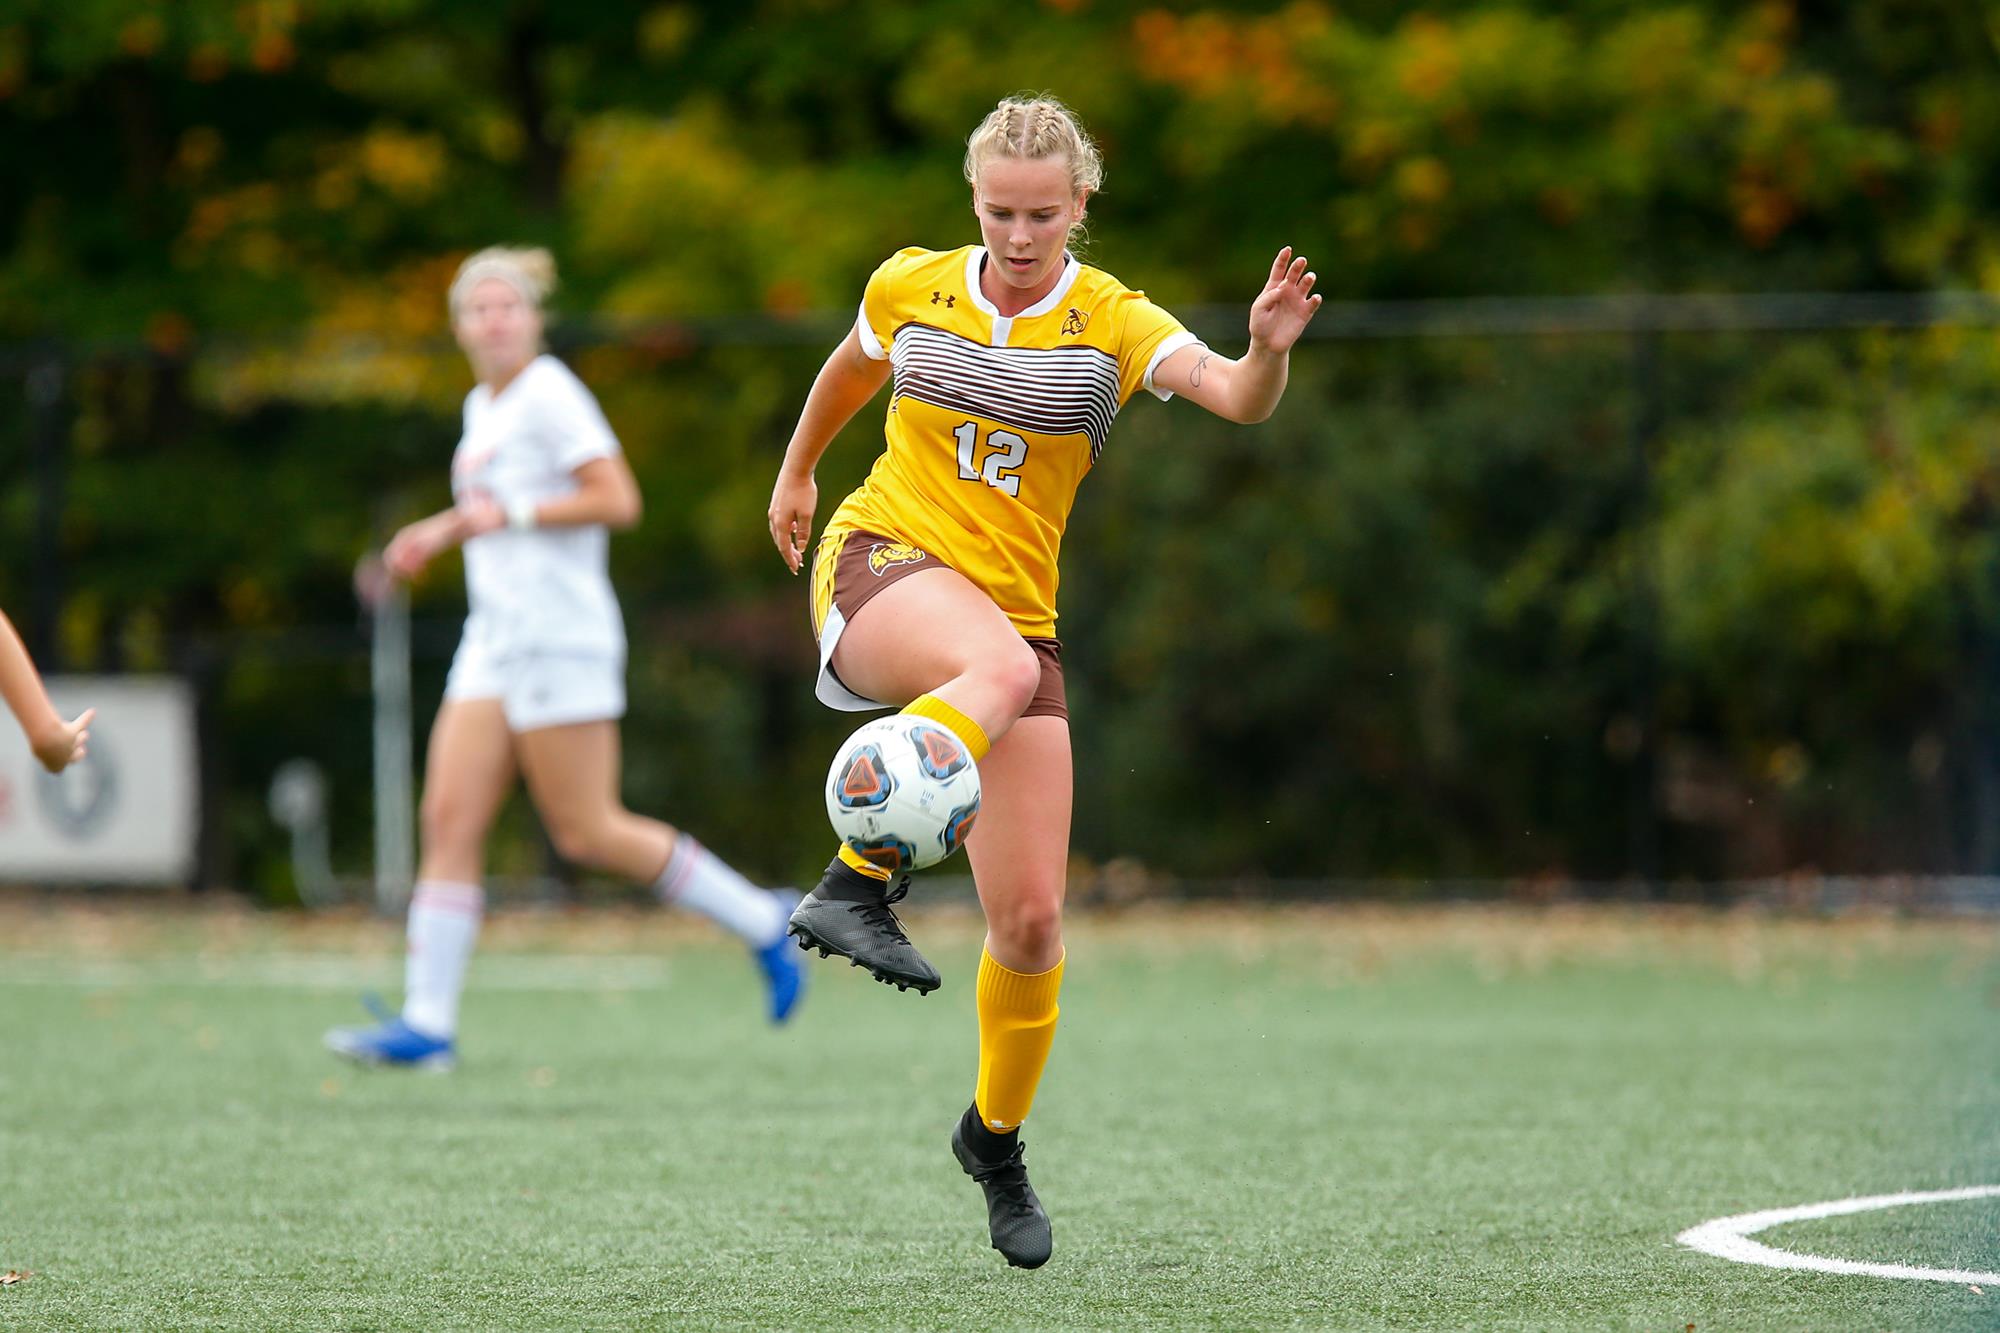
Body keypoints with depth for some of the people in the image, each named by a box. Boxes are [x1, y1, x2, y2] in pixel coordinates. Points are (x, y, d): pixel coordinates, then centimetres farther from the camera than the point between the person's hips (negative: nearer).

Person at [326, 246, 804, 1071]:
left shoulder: (550, 394, -10)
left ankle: (760, 922, 9)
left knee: (587, 833, -6)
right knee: (450, 820, -2)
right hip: (494, 641, 9)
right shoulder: (483, 407, 17)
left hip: (560, 638, -9)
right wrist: (442, 532, 19)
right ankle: (427, 1024, -5)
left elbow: (617, 501, -18)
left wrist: (508, 515, -17)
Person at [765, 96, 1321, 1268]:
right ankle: (852, 886, -43)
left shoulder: (1113, 324, -3)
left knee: (1033, 921, -2)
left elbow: (1234, 398, -21)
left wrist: (1269, 352, -43)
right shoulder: (911, 288, 2)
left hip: (1016, 610, 1)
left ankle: (996, 1137, 22)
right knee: (999, 667, -40)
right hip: (884, 561, -1)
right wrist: (797, 470, 38)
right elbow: (853, 367, 26)